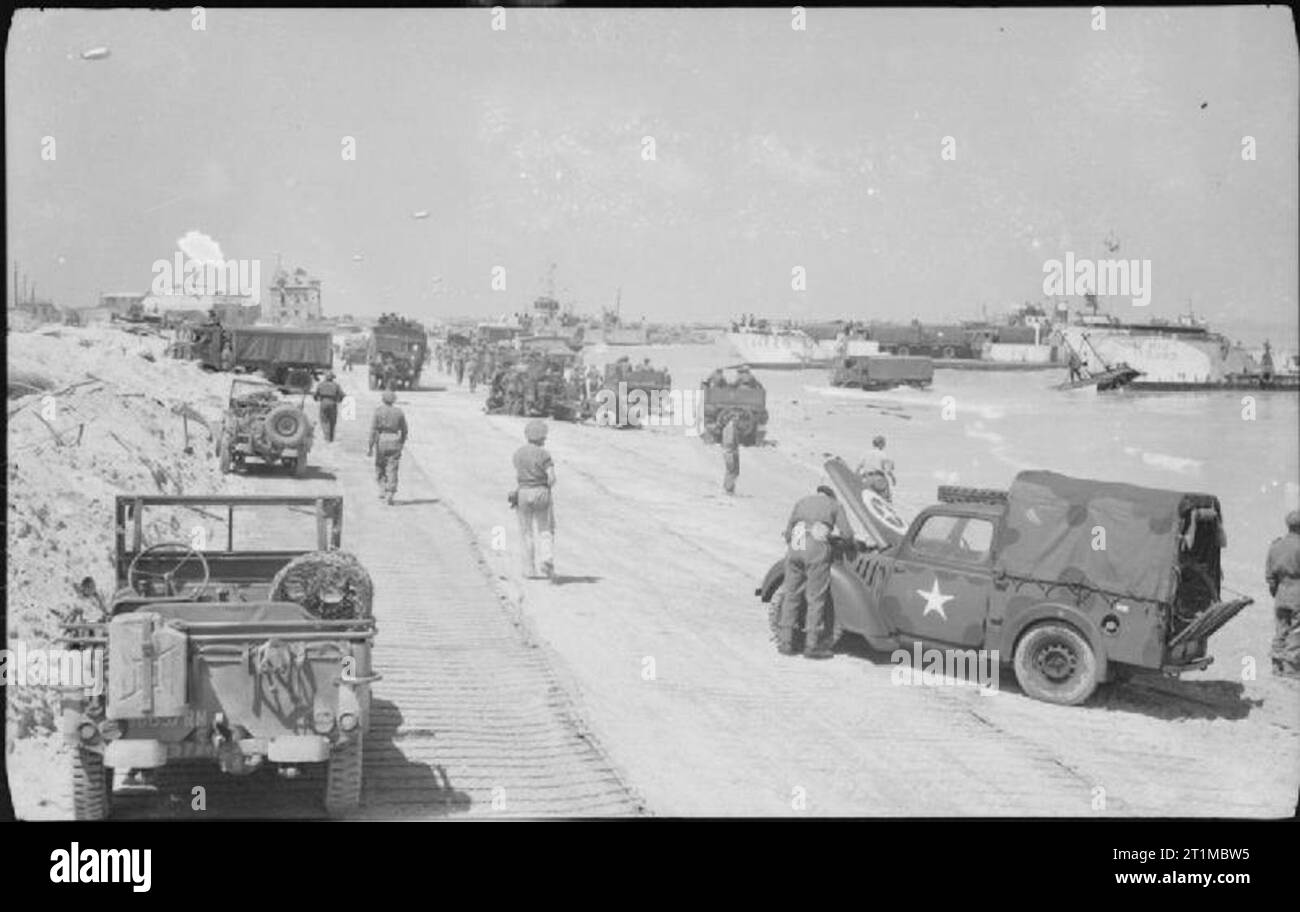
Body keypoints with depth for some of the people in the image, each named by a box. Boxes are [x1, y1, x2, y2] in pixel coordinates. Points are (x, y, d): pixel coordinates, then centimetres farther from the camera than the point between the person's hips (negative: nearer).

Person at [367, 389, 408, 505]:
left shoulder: (378, 411, -5)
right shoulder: (399, 412, 3)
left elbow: (373, 430, -8)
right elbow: (404, 430, 9)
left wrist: (370, 447, -5)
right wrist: (401, 445, 22)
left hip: (381, 440, -1)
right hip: (394, 442, 2)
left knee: (380, 468, 18)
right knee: (392, 470, 2)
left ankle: (382, 491, 13)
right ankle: (390, 496, -6)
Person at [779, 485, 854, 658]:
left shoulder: (802, 501, 27)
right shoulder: (834, 504, 19)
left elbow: (787, 533, 22)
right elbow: (846, 534, 8)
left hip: (795, 547, 4)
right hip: (817, 548, -4)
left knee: (791, 595, 10)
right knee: (816, 598, 1)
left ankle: (785, 643, 10)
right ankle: (812, 646, 0)